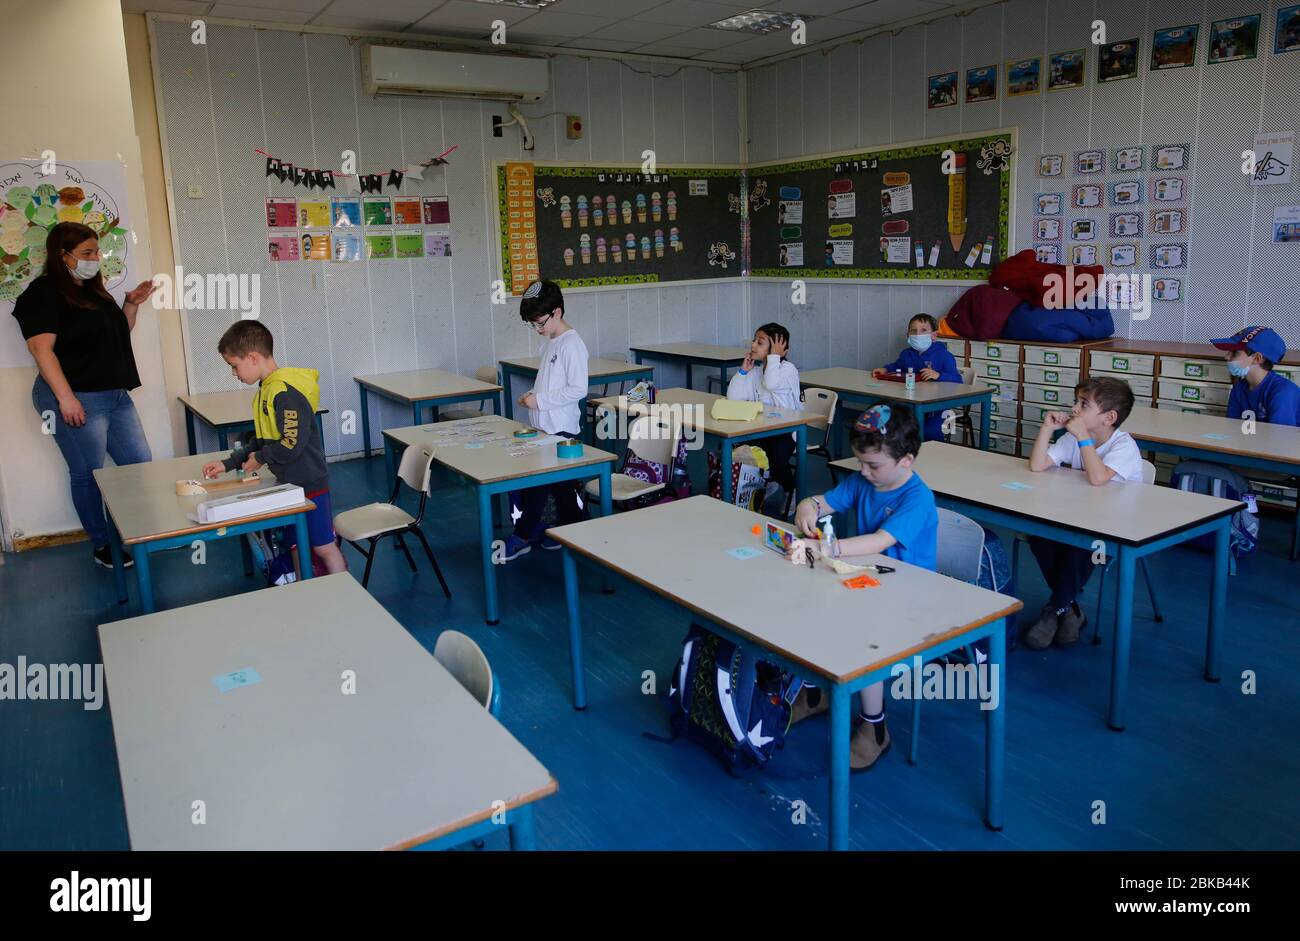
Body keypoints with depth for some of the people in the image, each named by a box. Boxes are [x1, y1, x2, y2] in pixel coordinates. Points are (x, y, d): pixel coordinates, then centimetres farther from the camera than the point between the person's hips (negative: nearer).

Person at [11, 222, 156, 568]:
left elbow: (118, 333, 25)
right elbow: (41, 347, -18)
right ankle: (101, 546, 14)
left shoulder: (93, 290, 16)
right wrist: (65, 397, -25)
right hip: (78, 400, -8)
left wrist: (131, 305, 9)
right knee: (88, 474, 2)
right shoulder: (44, 293, -9)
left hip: (116, 396, 9)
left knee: (140, 463, 10)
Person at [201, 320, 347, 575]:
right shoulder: (266, 389, 9)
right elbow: (262, 439, 16)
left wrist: (260, 458, -10)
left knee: (323, 548, 3)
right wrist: (228, 463, 10)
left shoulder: (285, 392, -22)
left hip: (308, 485, -9)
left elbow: (292, 444, -26)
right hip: (287, 483, 9)